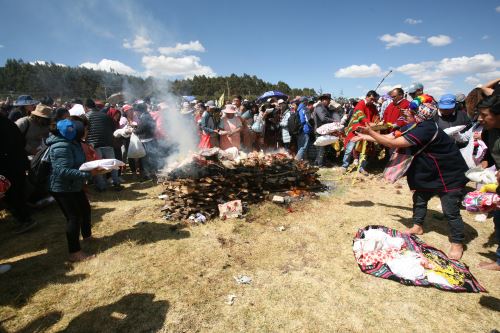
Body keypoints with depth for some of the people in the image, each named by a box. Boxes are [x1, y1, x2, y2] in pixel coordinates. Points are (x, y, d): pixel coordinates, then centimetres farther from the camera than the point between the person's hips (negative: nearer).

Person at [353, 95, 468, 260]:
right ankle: (417, 226, 35)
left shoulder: (425, 129, -31)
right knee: (419, 197, 16)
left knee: (450, 211, -2)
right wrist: (365, 137, 0)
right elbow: (391, 137, 1)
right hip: (431, 172, 9)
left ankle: (457, 243, 14)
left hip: (450, 174, -9)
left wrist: (371, 132, -25)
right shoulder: (415, 125, -3)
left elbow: (394, 143, -33)